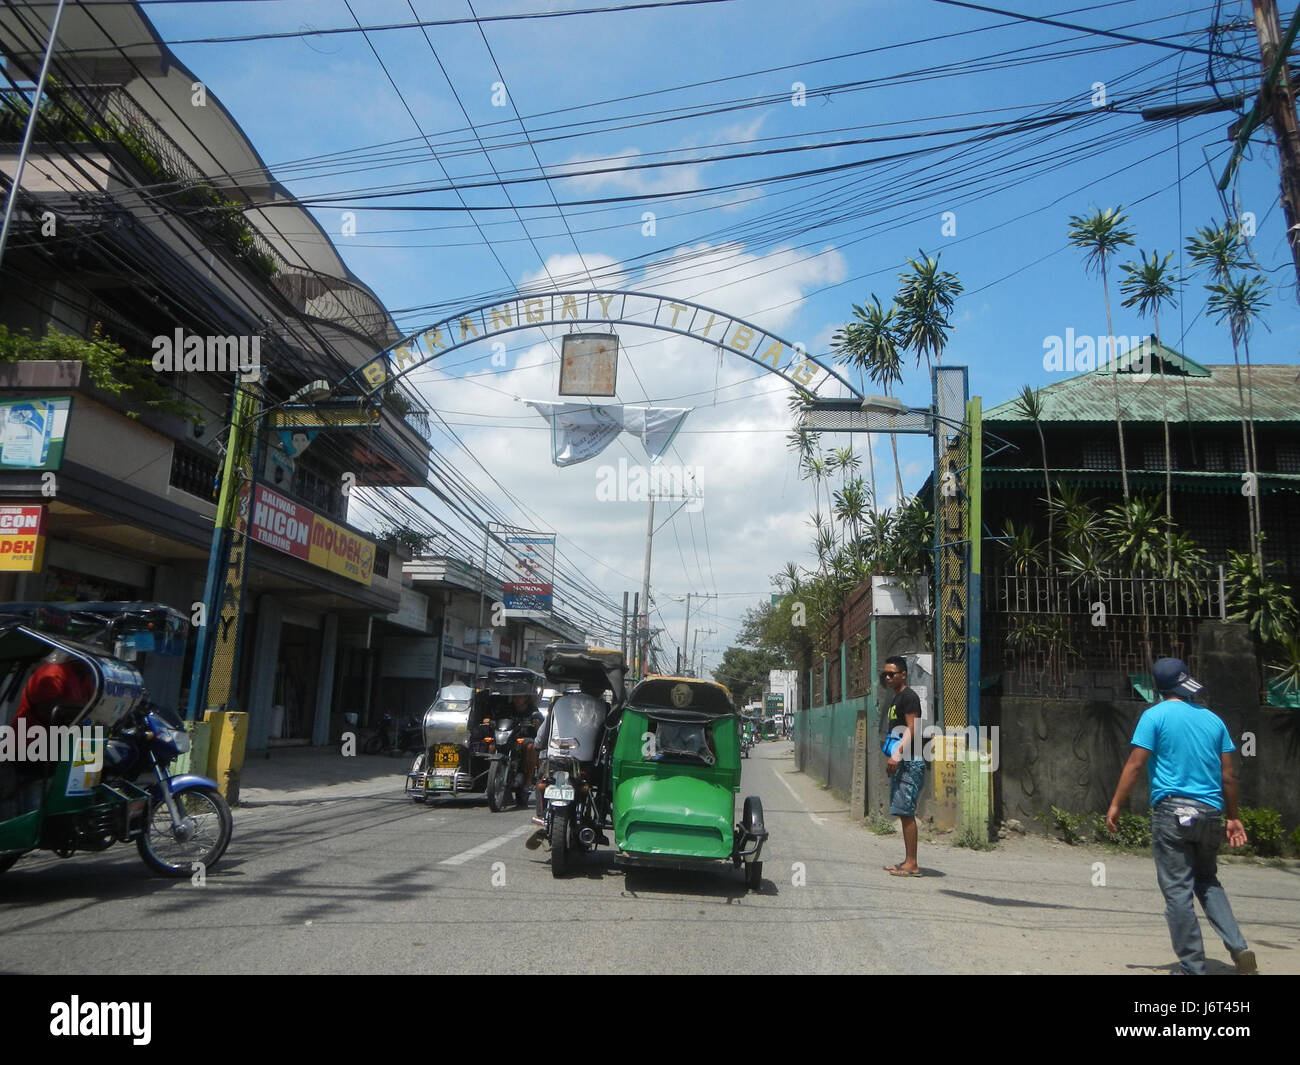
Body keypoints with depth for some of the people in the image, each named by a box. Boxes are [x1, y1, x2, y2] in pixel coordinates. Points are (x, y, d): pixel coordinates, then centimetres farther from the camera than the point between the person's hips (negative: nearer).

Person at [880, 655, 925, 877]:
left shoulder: (909, 697, -9)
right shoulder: (895, 700, 20)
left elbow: (911, 729, -18)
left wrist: (897, 754, -27)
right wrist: (890, 758, 21)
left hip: (910, 763, -10)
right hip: (899, 762, 10)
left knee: (906, 812, -11)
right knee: (903, 813, 11)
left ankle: (912, 865, -8)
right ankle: (908, 861, 15)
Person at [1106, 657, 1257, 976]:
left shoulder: (1155, 716, -4)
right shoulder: (1213, 719, 11)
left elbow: (1135, 764, -9)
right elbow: (1227, 775, 11)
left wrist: (1115, 805, -3)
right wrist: (1233, 817, 20)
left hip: (1172, 809, -5)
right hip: (1210, 812, 5)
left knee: (1178, 890, 1)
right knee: (1208, 882, 22)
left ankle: (1192, 967, 3)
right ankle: (1237, 946, 6)